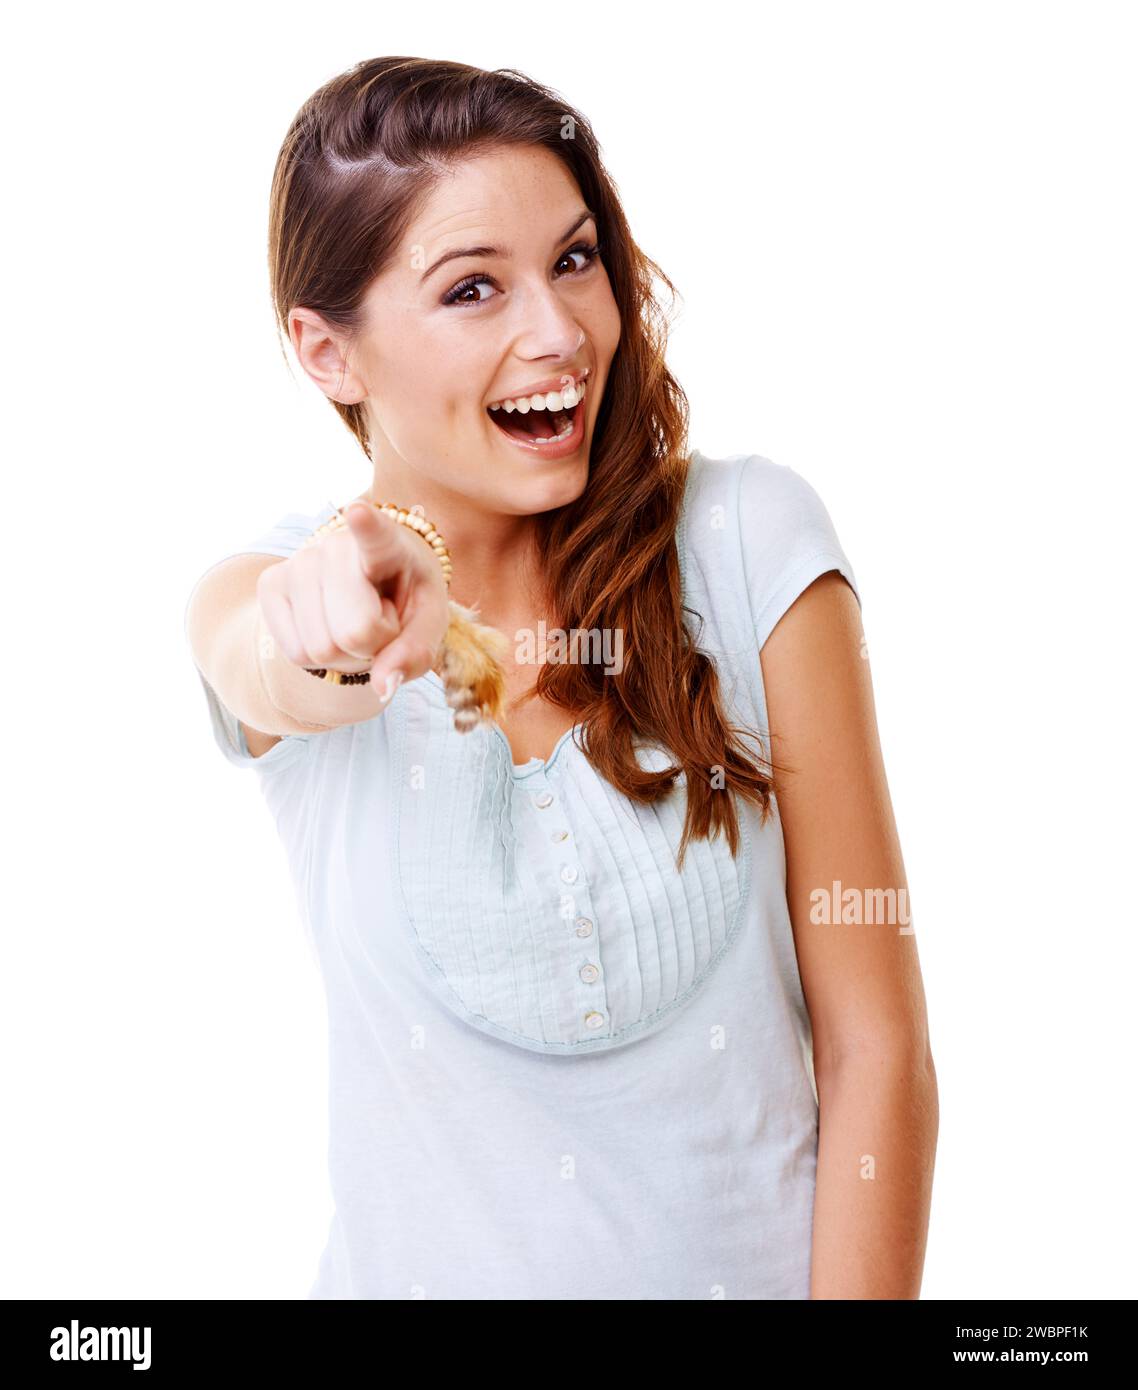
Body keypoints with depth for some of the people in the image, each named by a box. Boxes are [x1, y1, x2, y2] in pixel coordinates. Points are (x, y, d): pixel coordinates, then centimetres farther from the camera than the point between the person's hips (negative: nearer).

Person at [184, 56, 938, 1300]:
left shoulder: (749, 544, -13)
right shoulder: (265, 593, -9)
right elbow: (258, 673, -35)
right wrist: (332, 650, -55)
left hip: (755, 1259, 0)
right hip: (422, 1264, 1)